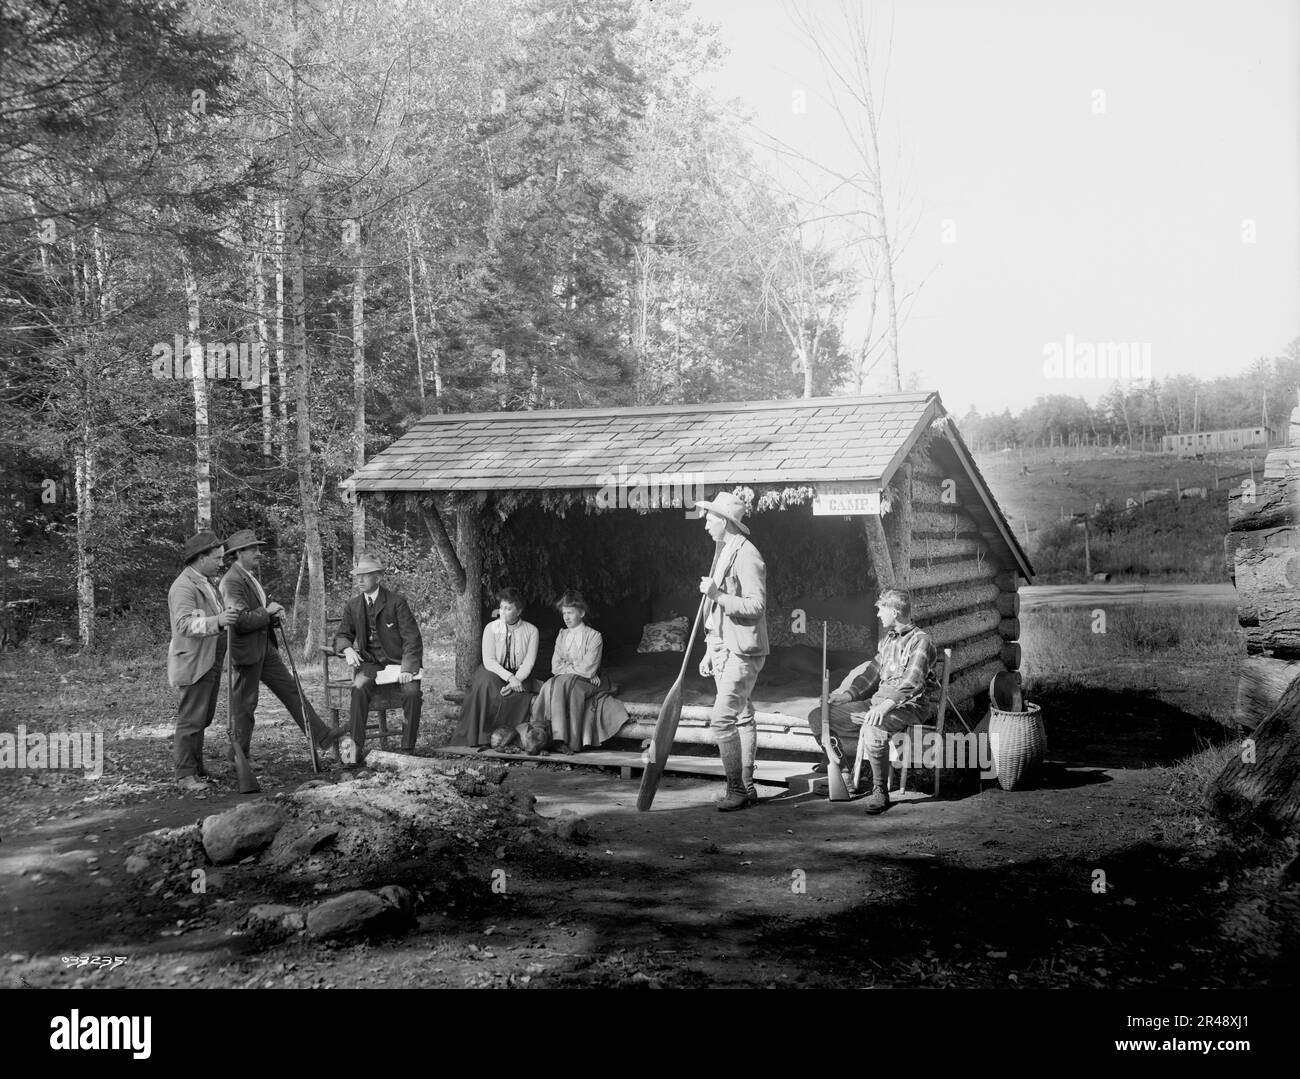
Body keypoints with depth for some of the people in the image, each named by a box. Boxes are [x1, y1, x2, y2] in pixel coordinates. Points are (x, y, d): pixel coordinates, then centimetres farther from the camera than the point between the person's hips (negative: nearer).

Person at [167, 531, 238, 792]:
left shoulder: (205, 584, 17)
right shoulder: (183, 587, -17)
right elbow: (185, 624, -31)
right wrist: (217, 621, -45)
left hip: (211, 662, 10)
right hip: (194, 663, -10)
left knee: (203, 718, 16)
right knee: (191, 719, -5)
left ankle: (195, 766, 26)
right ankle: (185, 775, 1)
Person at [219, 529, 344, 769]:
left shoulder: (251, 576, 14)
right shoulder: (232, 581, -18)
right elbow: (240, 620, -26)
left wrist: (274, 613, 5)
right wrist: (267, 612, -15)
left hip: (265, 647, 10)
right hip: (246, 650, -10)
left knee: (291, 690, 8)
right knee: (245, 704, 1)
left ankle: (323, 737, 9)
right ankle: (238, 758, 13)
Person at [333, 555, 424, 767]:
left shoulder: (397, 601, -4)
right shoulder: (353, 605, 8)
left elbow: (412, 639, -8)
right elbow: (342, 636, 16)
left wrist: (408, 669, -23)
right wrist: (347, 649, -10)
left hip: (398, 661, -2)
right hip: (370, 662, 2)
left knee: (412, 691, -32)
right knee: (359, 687, -31)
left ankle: (408, 749, -21)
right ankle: (356, 748, -31)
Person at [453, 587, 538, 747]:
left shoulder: (531, 630, -1)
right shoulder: (491, 628, -3)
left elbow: (528, 663, -6)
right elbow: (489, 661, -11)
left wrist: (516, 680, -23)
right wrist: (509, 678, -25)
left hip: (520, 675, 0)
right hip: (494, 672, 0)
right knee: (486, 683, -34)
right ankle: (482, 738, -29)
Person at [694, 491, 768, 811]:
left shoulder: (747, 556, -14)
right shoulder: (723, 553, 16)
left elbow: (756, 606, -20)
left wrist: (718, 595, -26)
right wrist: (709, 651, 20)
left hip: (742, 652, -9)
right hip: (724, 649, 9)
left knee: (722, 718, -12)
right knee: (742, 717, 13)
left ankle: (736, 790, -5)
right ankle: (747, 788, 18)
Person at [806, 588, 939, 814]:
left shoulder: (920, 640, -8)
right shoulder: (887, 640, 21)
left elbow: (913, 680, -23)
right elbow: (871, 674, 24)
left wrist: (887, 704, -38)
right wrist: (844, 696, 9)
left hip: (912, 705, -8)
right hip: (880, 703, 8)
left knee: (872, 728, -41)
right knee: (818, 717, -4)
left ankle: (880, 791, -26)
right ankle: (848, 773, 2)